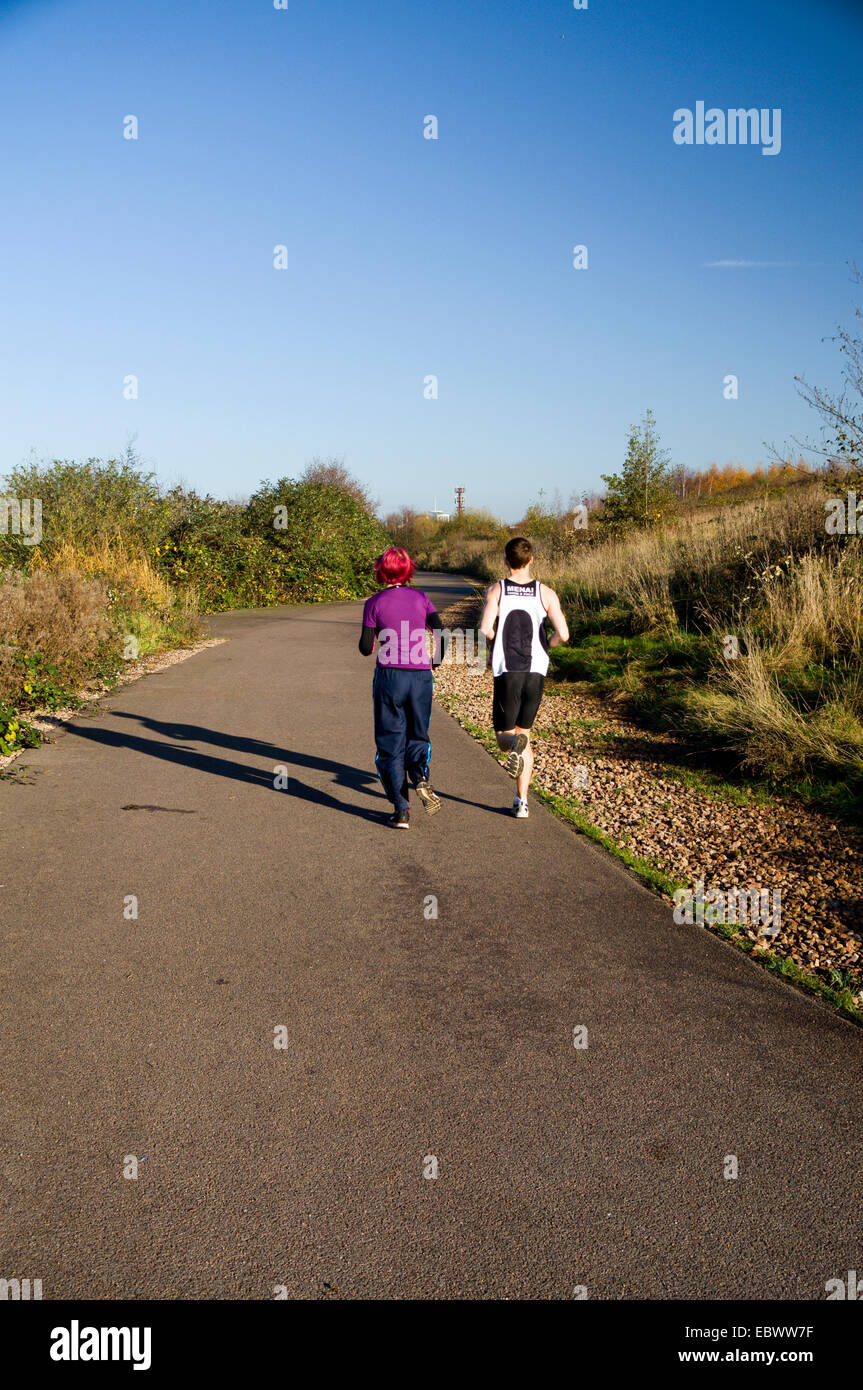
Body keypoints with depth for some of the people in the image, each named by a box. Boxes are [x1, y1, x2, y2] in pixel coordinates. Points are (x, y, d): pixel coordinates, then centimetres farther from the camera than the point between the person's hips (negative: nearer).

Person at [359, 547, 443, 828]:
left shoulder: (375, 603, -1)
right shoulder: (421, 599, 5)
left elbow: (366, 649, -2)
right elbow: (441, 634, -3)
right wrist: (435, 662, 14)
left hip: (389, 677, -2)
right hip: (421, 678, 2)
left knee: (390, 744, 7)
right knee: (418, 737, 19)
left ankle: (402, 811, 2)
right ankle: (421, 777, -13)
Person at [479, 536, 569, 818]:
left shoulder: (497, 590, -1)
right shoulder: (545, 593, 3)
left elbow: (485, 629, -17)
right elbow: (563, 635, -7)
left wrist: (498, 641, 6)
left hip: (507, 672, -2)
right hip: (536, 672, 2)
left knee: (504, 737, 11)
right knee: (524, 732, 16)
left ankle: (516, 744, -28)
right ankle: (521, 801, 11)